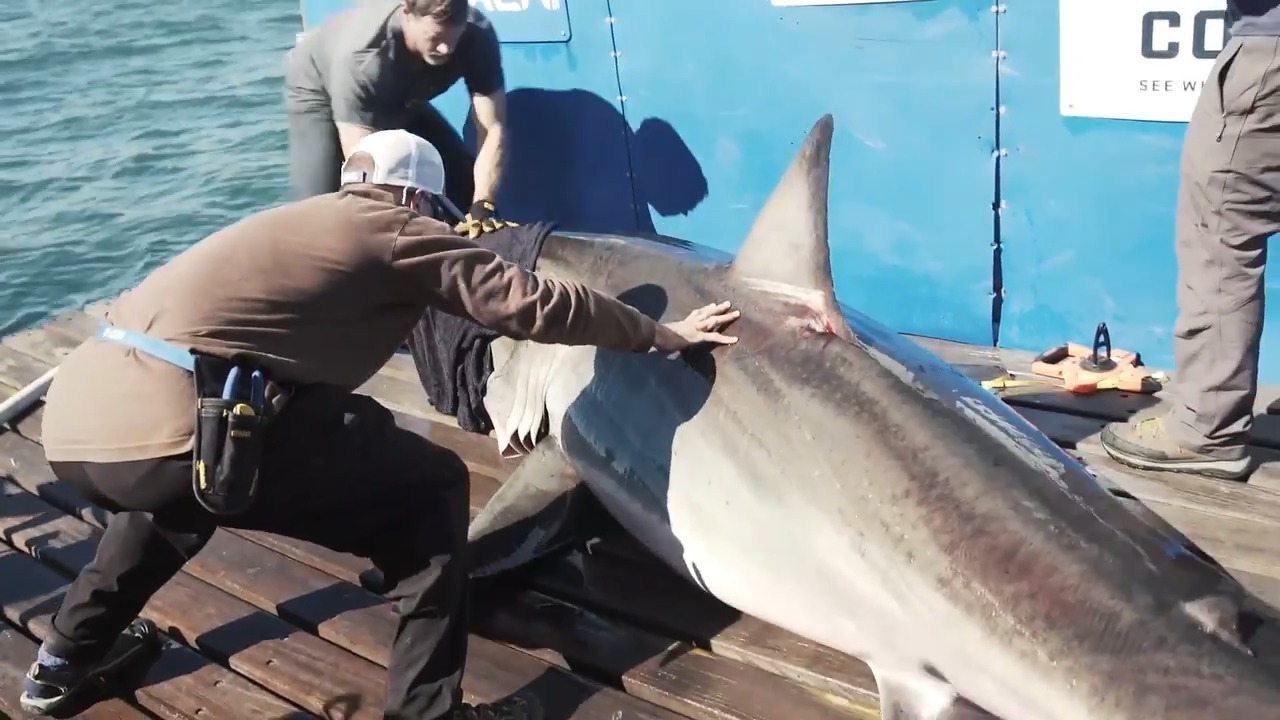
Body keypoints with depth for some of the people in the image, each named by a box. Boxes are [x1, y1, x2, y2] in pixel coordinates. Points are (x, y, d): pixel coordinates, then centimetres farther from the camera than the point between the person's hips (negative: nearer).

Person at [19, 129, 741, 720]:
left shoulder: (302, 217, 30)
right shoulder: (405, 230, 9)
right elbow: (536, 302, 7)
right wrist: (663, 333, 19)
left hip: (77, 418, 9)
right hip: (171, 422, -9)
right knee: (431, 485, 4)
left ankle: (69, 656, 50)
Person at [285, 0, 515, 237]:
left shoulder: (477, 35, -33)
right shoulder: (360, 58, -44)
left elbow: (492, 129, -32)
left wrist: (483, 206, -47)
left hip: (401, 98, 4)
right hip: (320, 92, -4)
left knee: (471, 188, -7)